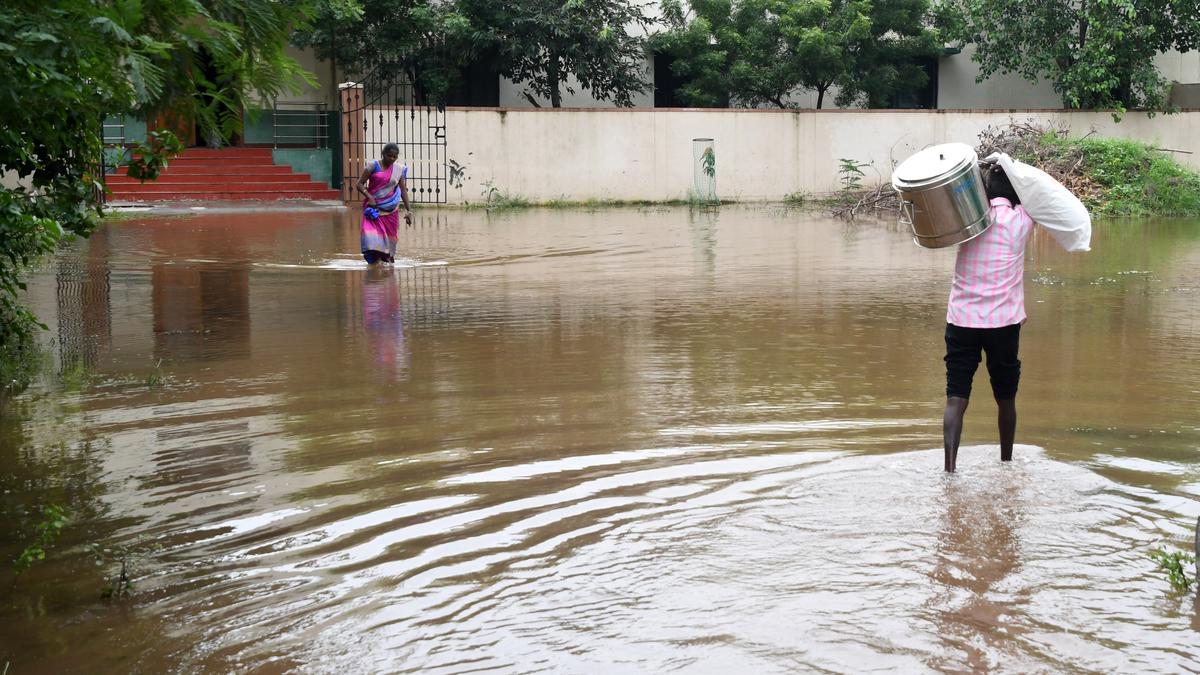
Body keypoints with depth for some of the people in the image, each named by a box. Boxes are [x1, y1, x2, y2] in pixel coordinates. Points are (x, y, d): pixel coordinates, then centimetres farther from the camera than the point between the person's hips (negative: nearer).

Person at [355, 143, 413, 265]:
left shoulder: (399, 171, 6)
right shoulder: (373, 166, -3)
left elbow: (403, 191, 9)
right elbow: (360, 184, -4)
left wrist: (408, 211, 3)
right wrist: (369, 197, -17)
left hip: (391, 210, 3)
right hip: (374, 208, -3)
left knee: (390, 235, 4)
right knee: (372, 234, -16)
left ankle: (387, 257, 16)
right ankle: (374, 260, -17)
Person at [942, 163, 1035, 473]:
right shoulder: (1022, 219, 0)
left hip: (962, 319, 0)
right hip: (1004, 320, 0)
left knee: (956, 398, -4)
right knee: (1005, 398, 17)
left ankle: (949, 468, -18)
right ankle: (1006, 462, 34)